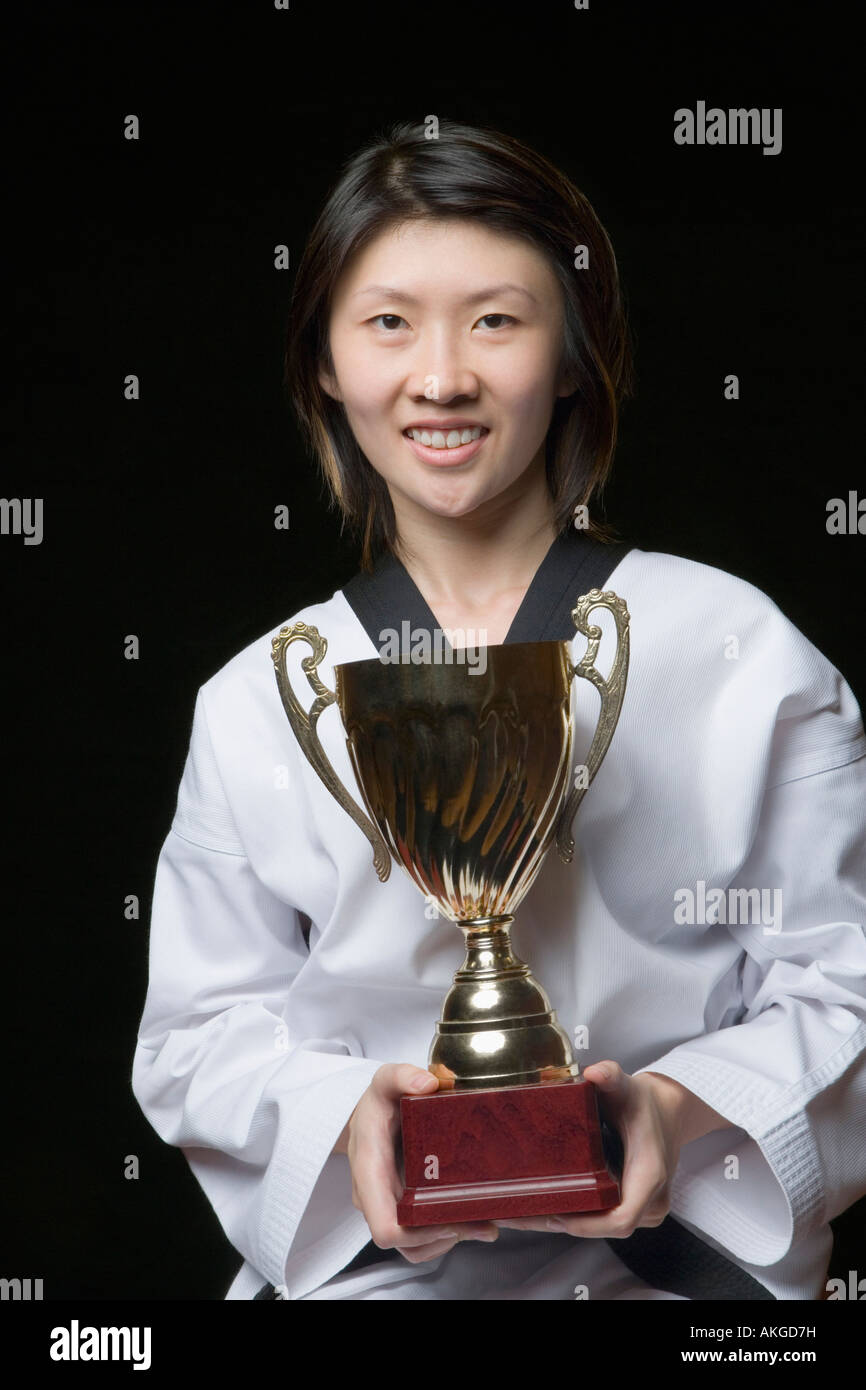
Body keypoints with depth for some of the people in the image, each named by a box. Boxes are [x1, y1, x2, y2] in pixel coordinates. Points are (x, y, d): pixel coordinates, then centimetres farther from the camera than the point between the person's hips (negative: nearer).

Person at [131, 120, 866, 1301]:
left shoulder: (743, 656, 3)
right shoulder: (258, 704, 8)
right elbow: (201, 1033, 9)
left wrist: (683, 1108, -14)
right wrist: (346, 1112, -10)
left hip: (671, 1261, -1)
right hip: (363, 1269, 1)